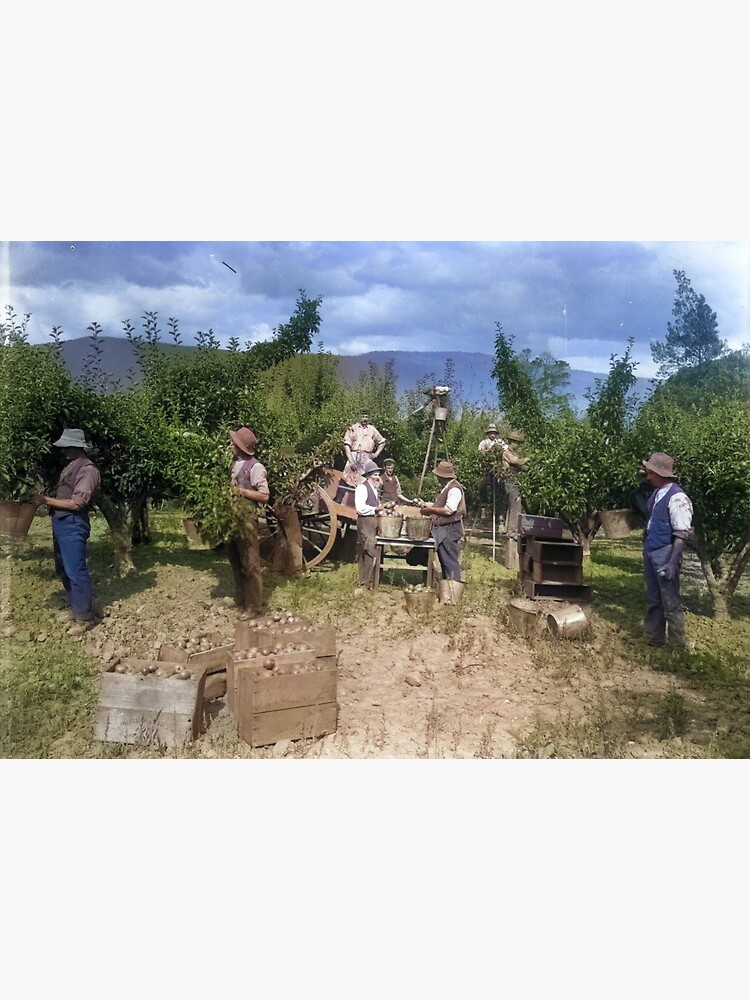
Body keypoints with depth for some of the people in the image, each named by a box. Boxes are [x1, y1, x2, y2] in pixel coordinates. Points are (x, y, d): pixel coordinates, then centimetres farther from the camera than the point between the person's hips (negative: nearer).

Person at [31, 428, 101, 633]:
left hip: (73, 524, -10)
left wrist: (47, 500, -15)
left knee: (76, 571, -6)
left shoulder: (87, 470, -13)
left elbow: (77, 503, -18)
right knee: (63, 570, 17)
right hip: (60, 522, 10)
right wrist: (44, 499, 4)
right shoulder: (70, 466, 16)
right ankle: (75, 606, 29)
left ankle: (83, 616, 3)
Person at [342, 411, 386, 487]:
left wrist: (376, 453, 11)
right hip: (353, 456, -1)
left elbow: (382, 442, 27)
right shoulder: (353, 428, 9)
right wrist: (351, 461, -10)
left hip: (367, 458, 1)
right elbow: (347, 445, 1)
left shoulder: (372, 429, 16)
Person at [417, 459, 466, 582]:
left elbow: (449, 510, -21)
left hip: (450, 530, -10)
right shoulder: (446, 488, 16)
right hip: (442, 530, 10)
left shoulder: (454, 489, -15)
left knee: (450, 561, -8)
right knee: (443, 560, 15)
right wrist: (428, 505, 11)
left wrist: (431, 510, -13)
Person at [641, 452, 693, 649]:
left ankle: (677, 646, 11)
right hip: (650, 551, 9)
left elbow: (682, 534, -20)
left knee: (670, 602, 0)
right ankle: (655, 640, 28)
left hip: (665, 553, -9)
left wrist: (672, 562, -25)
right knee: (652, 600, 16)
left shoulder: (677, 497, -17)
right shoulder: (656, 493, 9)